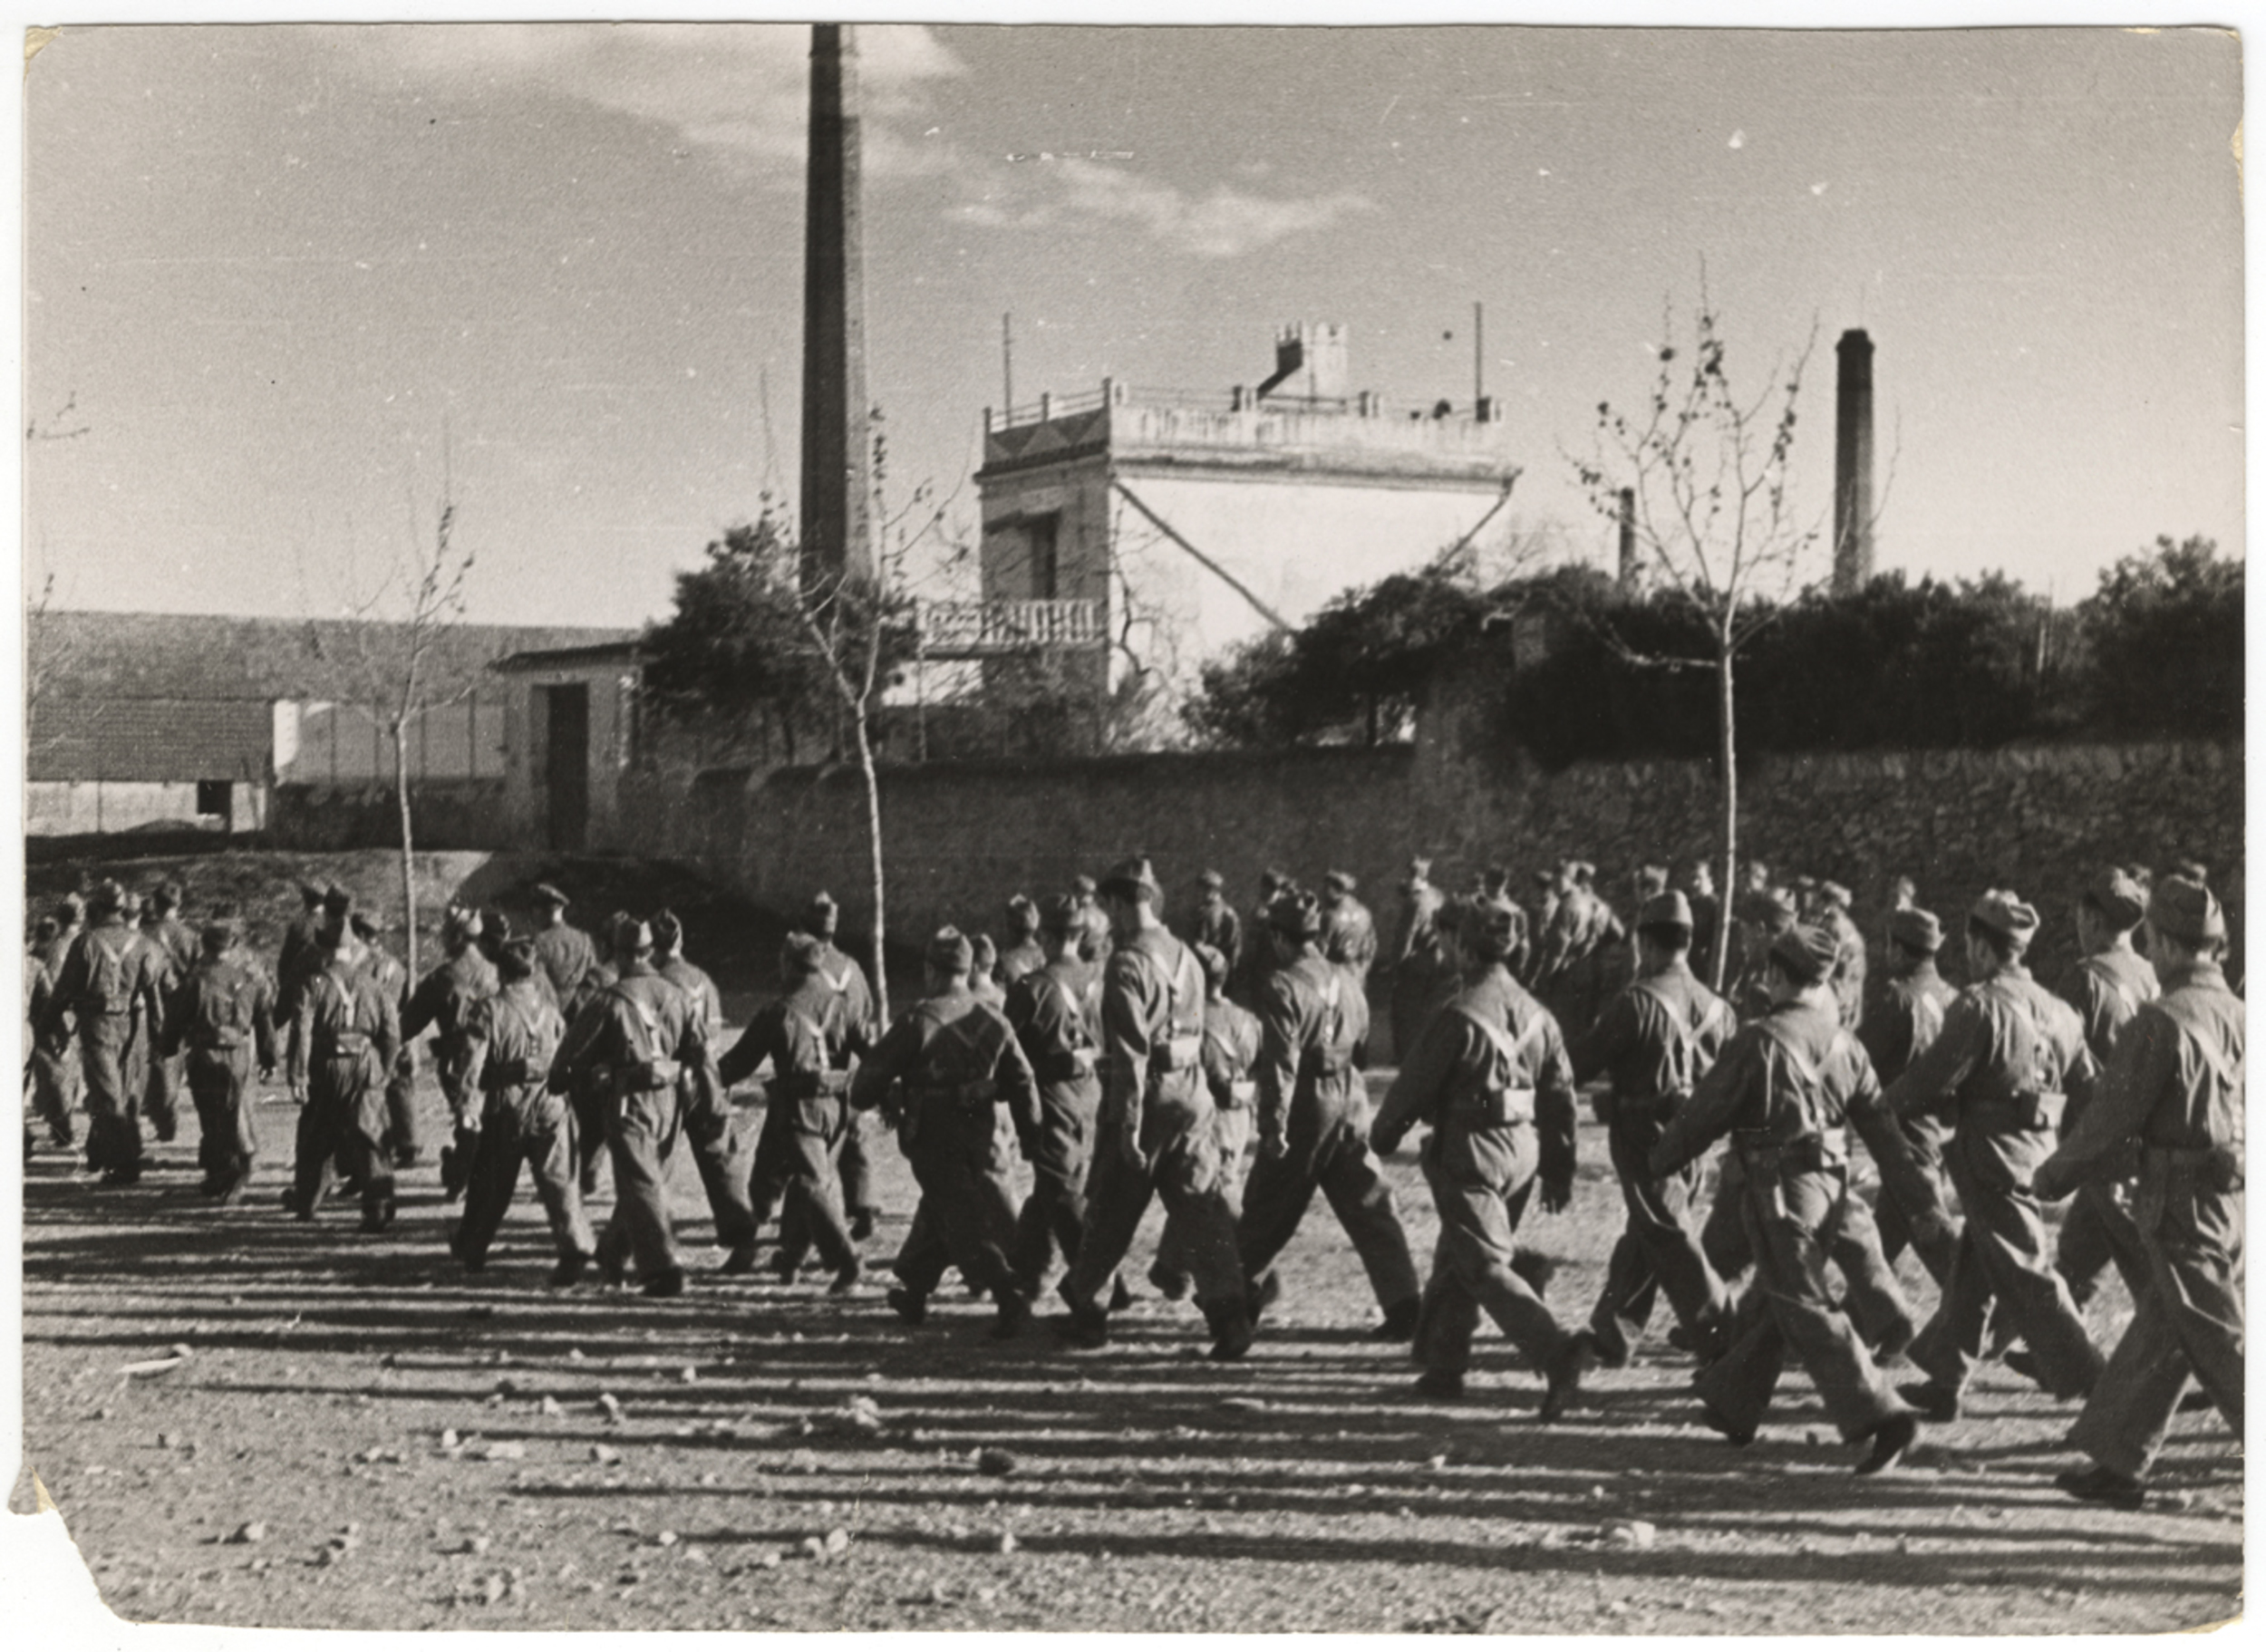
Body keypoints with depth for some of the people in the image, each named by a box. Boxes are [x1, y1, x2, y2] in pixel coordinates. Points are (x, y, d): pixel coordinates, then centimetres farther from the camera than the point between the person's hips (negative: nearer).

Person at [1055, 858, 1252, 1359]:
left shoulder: (1128, 963, -13)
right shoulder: (1186, 958, 10)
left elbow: (1131, 1051, -18)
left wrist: (1129, 1123, -17)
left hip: (1146, 1097, -6)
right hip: (1191, 1096, 6)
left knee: (1110, 1212, 9)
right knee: (1204, 1208, 2)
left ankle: (1086, 1312, 22)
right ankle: (1229, 1318, -8)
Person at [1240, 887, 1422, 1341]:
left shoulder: (1283, 988, -13)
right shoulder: (1347, 979, 7)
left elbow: (1281, 1063, -18)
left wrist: (1273, 1125, -16)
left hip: (1306, 1105, -5)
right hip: (1351, 1101, 5)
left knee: (1268, 1206, 12)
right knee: (1371, 1206, 5)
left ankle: (1248, 1289, 26)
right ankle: (1404, 1301, -2)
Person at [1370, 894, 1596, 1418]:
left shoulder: (1457, 1018, -16)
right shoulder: (1536, 1015, 5)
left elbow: (1413, 1085, -8)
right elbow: (1560, 1094, 8)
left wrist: (1381, 1136, 10)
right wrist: (1560, 1171, 15)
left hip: (1469, 1157, -7)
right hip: (1523, 1153, 7)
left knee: (1486, 1265, -7)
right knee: (1455, 1259, 20)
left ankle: (1559, 1349, -24)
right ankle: (1443, 1365, 26)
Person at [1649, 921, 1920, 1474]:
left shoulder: (1759, 1042, -14)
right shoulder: (1843, 1043, 4)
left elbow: (1706, 1111, -7)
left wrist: (1660, 1160, 7)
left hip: (1778, 1186, -7)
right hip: (1831, 1181, 8)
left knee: (1805, 1310, -6)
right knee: (1772, 1301, 20)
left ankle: (1880, 1416, -16)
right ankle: (1733, 1404, 33)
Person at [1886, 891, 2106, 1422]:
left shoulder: (1979, 1006, -15)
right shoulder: (2054, 1008, 8)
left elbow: (1934, 1079, -13)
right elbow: (2088, 1082, 12)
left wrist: (1885, 1106, 4)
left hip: (1991, 1154, -8)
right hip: (2038, 1150, 8)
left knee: (2024, 1273, -3)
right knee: (1973, 1267, 16)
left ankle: (2088, 1378, -4)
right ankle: (1944, 1380, 23)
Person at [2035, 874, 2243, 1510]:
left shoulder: (2160, 1023, -17)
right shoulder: (2237, 1014, 5)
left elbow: (2110, 1122, -13)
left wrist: (2054, 1176, 1)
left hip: (2185, 1202, -8)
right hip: (2235, 1195, 8)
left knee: (2221, 1345, -2)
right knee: (2159, 1332, 16)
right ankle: (2118, 1462, 25)